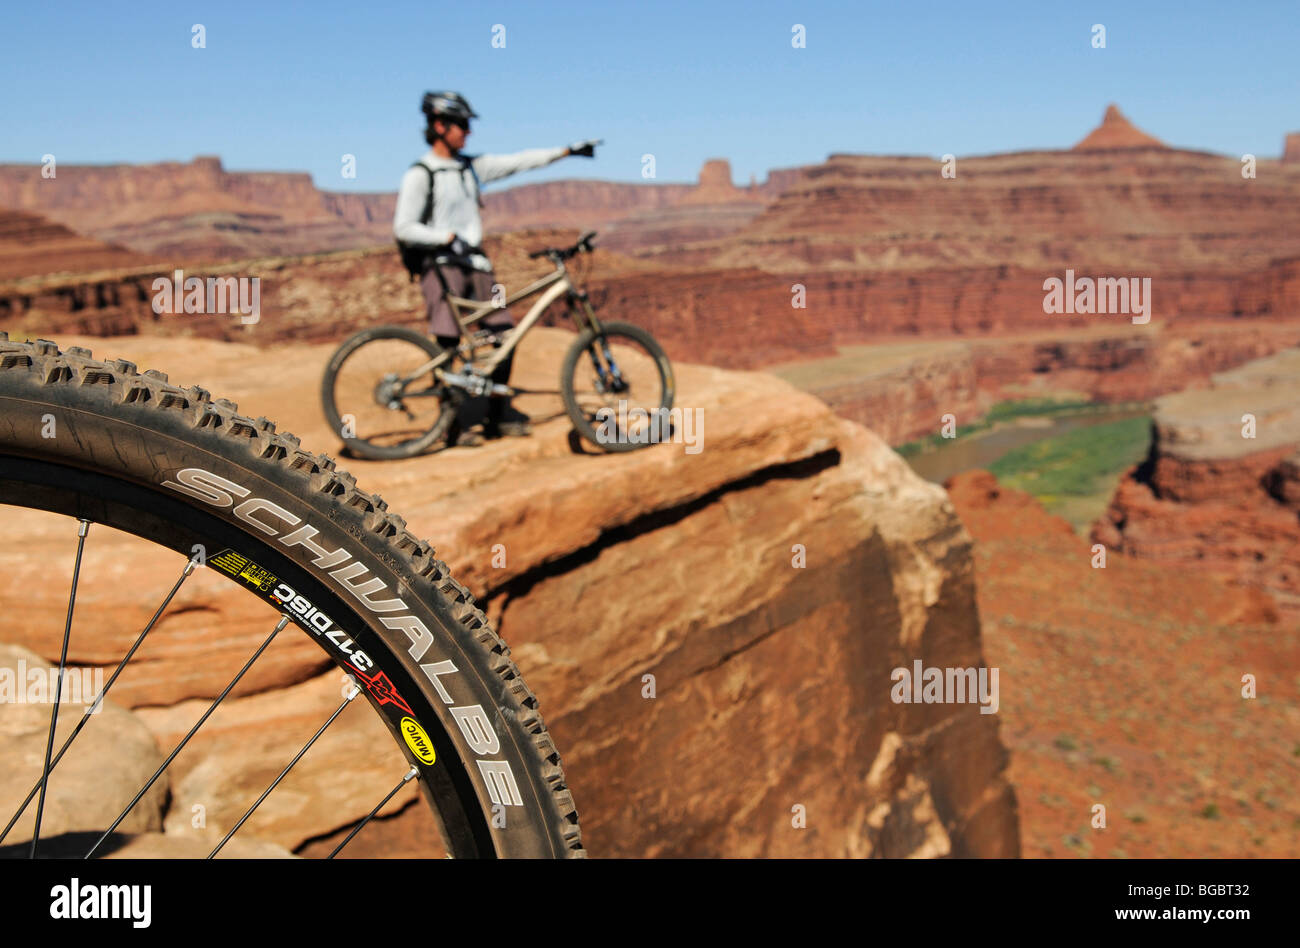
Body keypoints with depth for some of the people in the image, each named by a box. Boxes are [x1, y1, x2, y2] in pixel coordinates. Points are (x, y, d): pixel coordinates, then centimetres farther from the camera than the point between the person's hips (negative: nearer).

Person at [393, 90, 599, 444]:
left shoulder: (471, 166, 13)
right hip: (440, 265, -6)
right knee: (448, 344, -9)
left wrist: (566, 150, 12)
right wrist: (448, 237, -20)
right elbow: (403, 228, -10)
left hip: (474, 263, 6)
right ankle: (451, 423, 1)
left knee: (504, 332, 0)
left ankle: (499, 414, 12)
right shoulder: (419, 175, -5)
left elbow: (517, 162, 14)